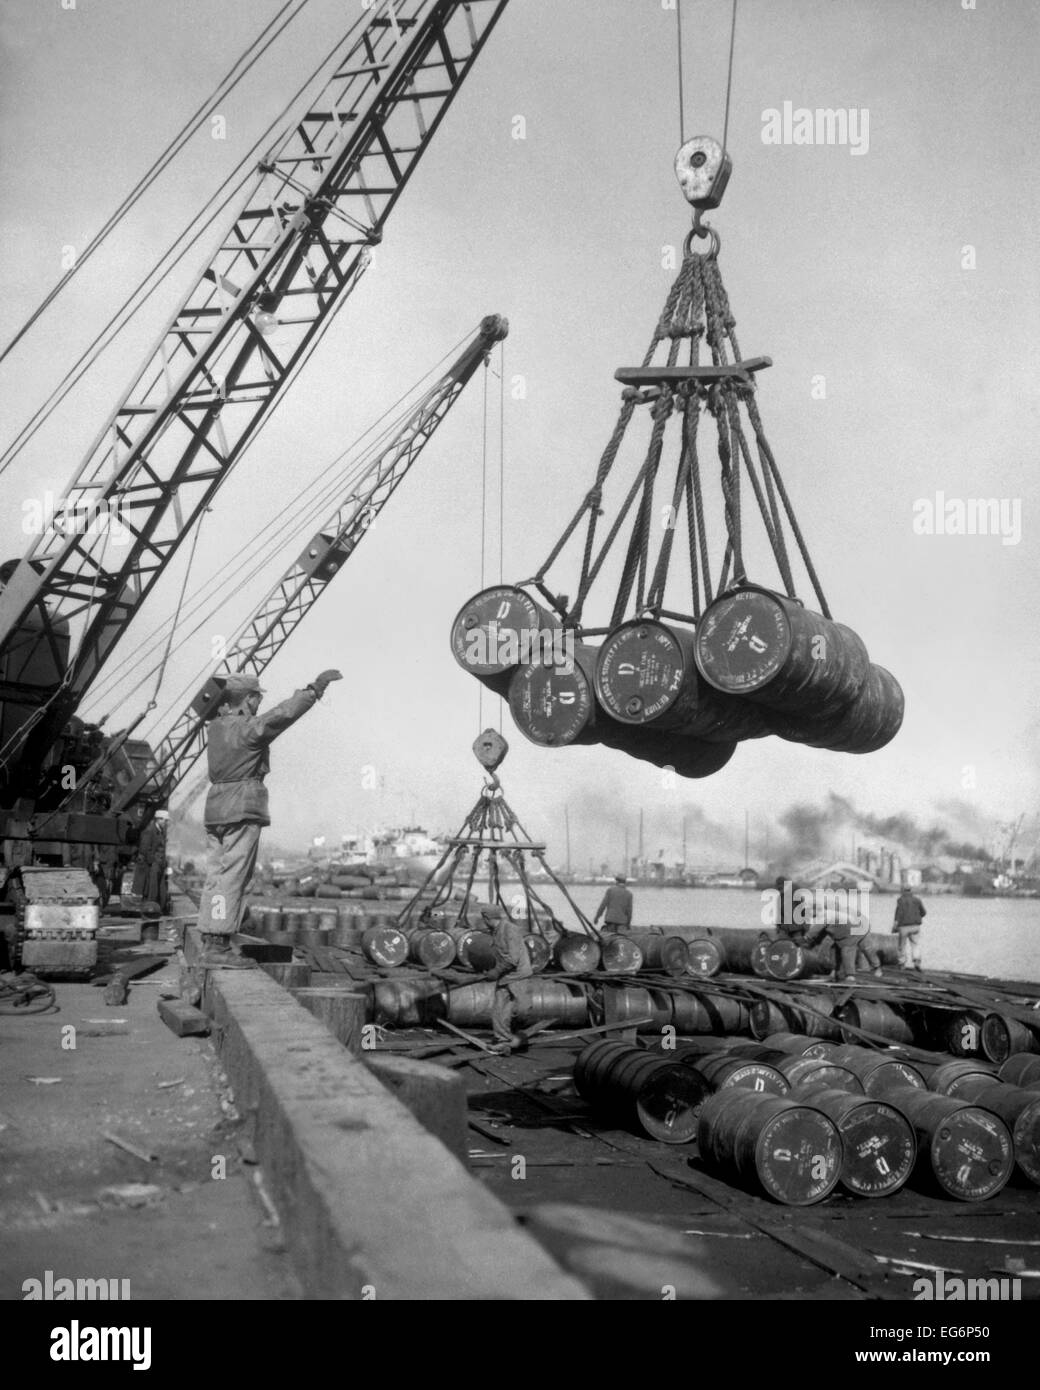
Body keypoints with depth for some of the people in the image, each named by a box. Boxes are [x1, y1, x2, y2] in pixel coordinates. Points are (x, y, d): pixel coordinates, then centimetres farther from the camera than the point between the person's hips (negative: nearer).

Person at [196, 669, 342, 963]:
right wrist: (317, 687, -12)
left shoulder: (216, 727, 12)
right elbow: (284, 713, -18)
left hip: (215, 809, 8)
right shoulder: (249, 728, -11)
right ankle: (219, 945, -9)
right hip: (243, 810, -8)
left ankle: (210, 939, 14)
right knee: (232, 878, -7)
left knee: (216, 877, 10)